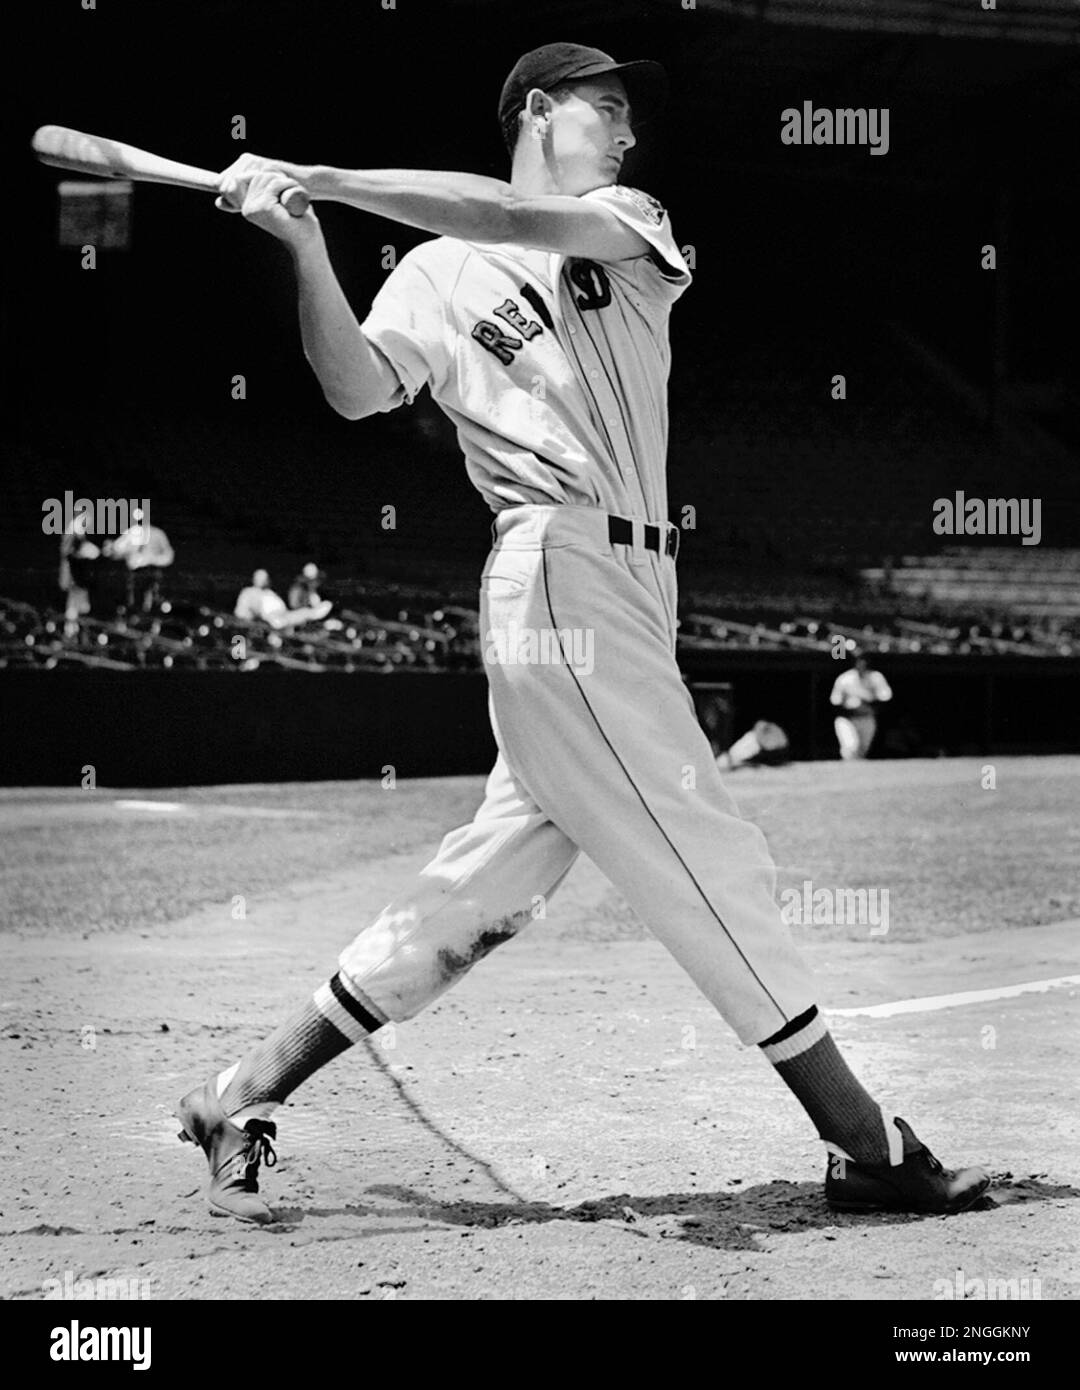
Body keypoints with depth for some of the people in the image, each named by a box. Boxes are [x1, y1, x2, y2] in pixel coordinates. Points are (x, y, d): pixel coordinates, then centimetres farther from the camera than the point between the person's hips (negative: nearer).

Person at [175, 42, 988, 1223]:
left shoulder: (630, 226, 18)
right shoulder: (438, 275, 6)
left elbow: (528, 221, -4)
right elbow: (358, 390, -9)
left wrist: (328, 181, -10)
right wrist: (305, 247, -21)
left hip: (632, 590, 6)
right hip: (560, 579, -6)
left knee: (488, 885, 8)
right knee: (712, 868, -5)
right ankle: (866, 1148, 1)